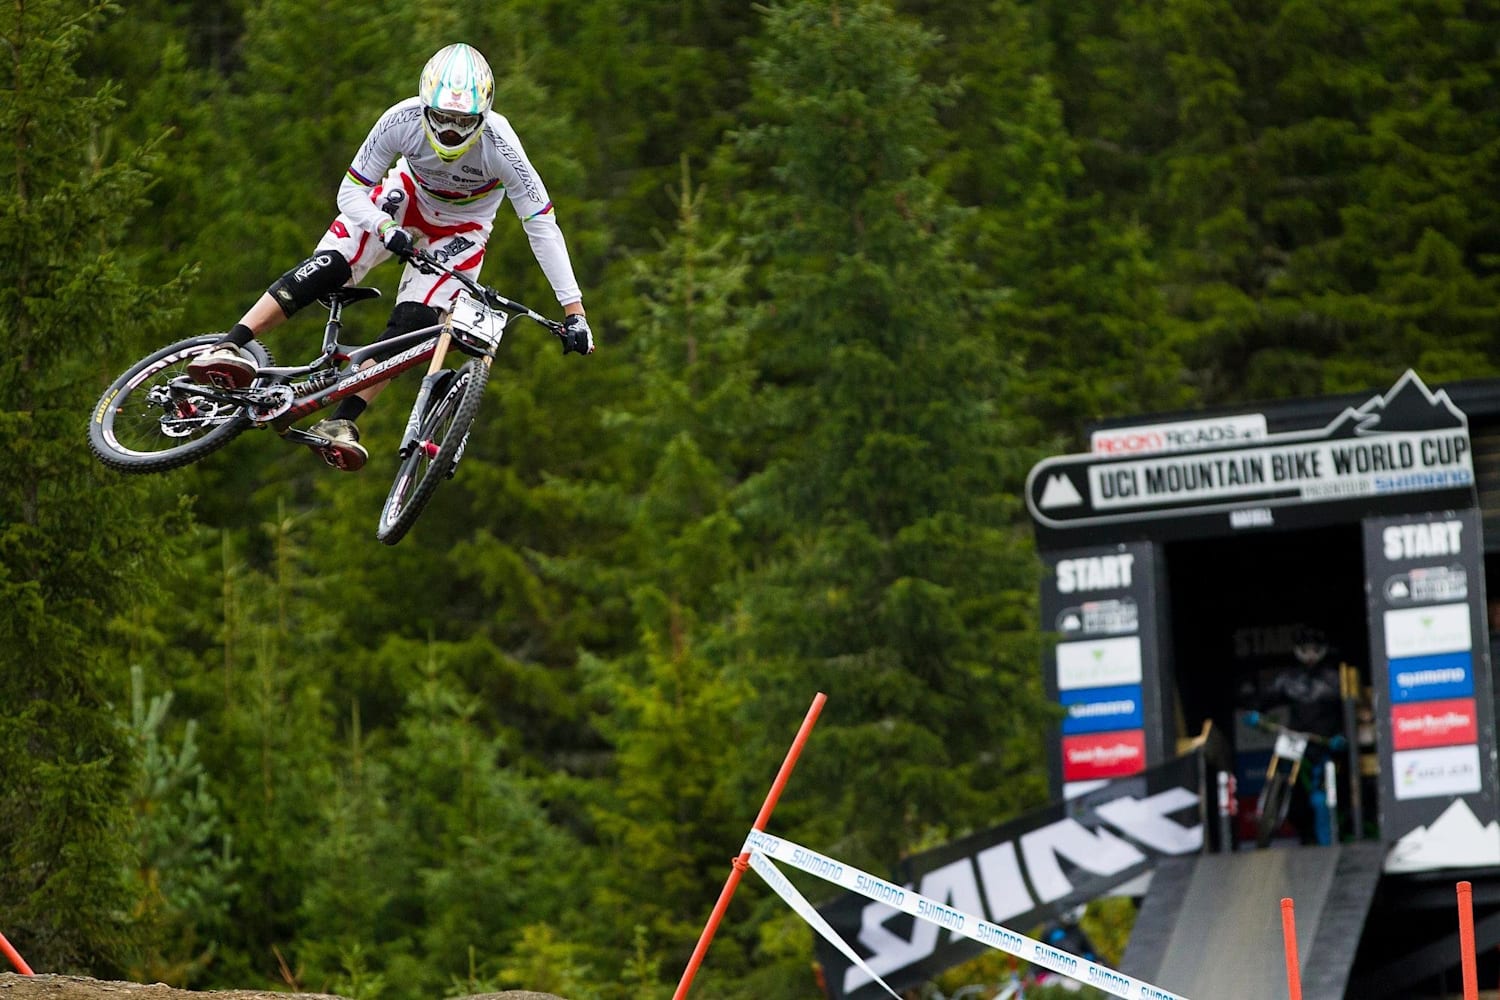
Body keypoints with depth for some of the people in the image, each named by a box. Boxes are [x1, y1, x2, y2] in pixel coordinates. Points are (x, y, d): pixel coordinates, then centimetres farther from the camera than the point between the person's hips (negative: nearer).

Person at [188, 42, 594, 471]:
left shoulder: (498, 145, -35)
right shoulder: (403, 120, -31)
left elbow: (542, 225, -31)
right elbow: (351, 192, -22)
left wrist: (573, 310, -34)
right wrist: (387, 229, -43)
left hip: (461, 226, -1)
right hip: (406, 196, 1)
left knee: (411, 325, -20)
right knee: (324, 268, -21)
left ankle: (340, 424, -16)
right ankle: (225, 350, -25)